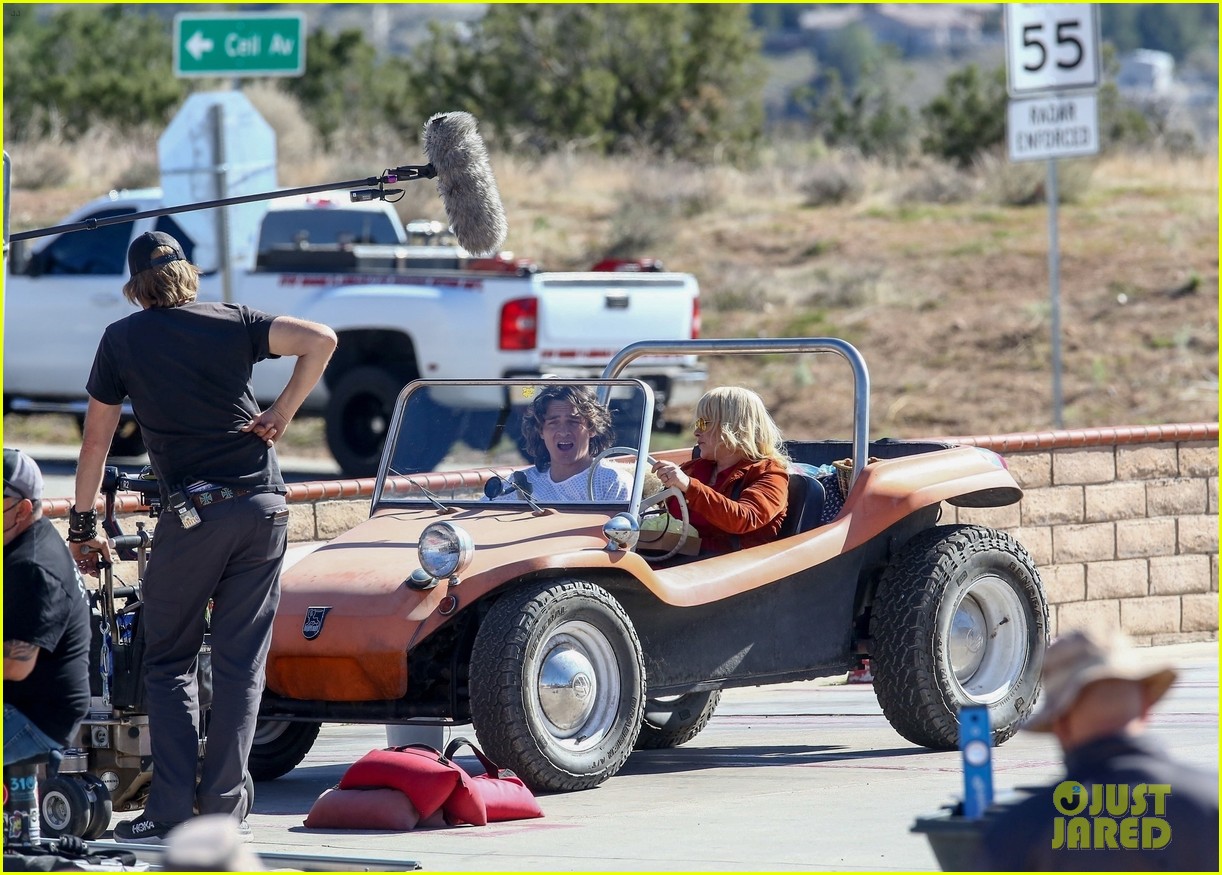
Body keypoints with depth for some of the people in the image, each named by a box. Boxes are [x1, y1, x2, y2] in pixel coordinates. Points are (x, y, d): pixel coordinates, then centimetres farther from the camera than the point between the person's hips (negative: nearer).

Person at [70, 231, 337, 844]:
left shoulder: (124, 339, 6)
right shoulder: (233, 323, 9)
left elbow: (96, 438, 9)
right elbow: (320, 341, -4)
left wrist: (83, 526, 16)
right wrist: (282, 413, 4)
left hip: (193, 512, -2)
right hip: (265, 508, 3)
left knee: (170, 663, 8)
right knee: (241, 664, 7)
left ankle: (170, 811, -3)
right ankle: (224, 810, 4)